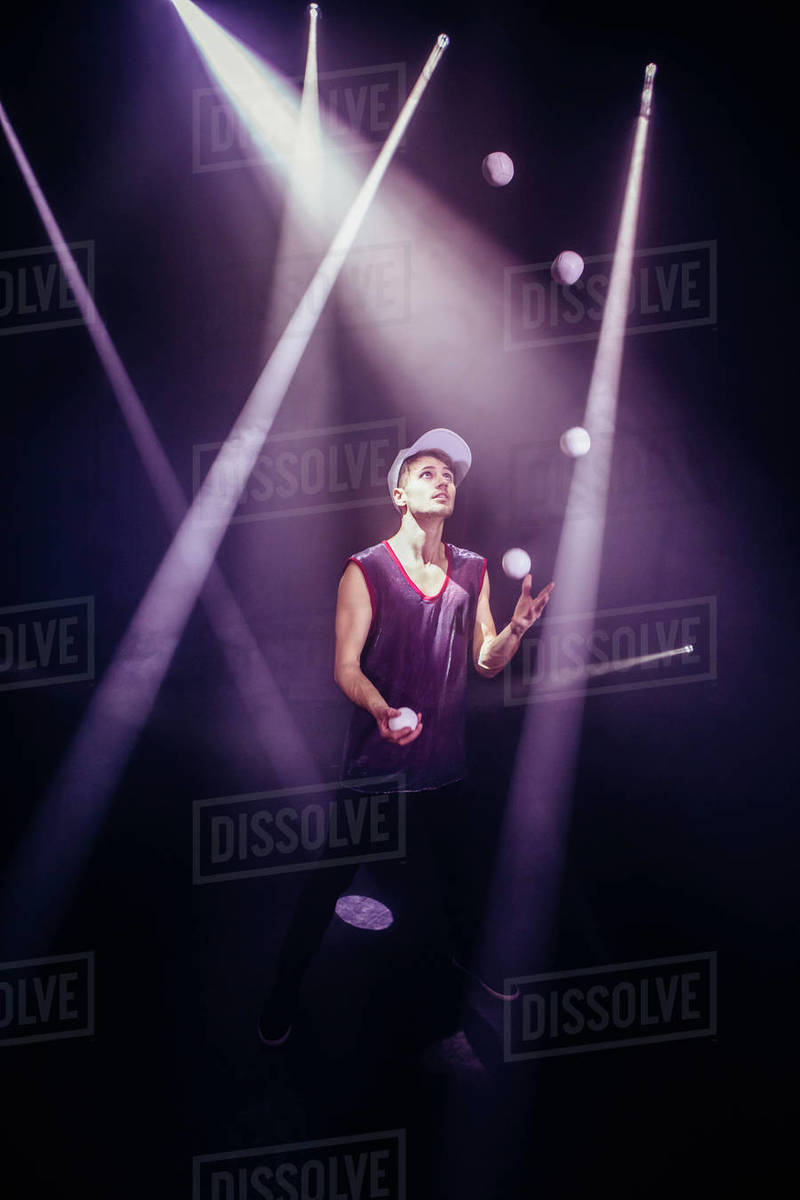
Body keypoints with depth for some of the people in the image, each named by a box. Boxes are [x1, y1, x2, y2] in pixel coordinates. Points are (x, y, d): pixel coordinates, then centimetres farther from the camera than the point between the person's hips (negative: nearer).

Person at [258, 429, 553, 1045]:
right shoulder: (367, 571, -10)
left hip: (446, 756, 4)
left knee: (456, 862, 19)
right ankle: (286, 989, 9)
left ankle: (469, 953, 43)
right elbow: (346, 666, -12)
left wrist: (516, 629, -17)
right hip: (376, 757, -4)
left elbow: (486, 662, 5)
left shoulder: (472, 572, 4)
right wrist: (380, 709, -32)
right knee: (332, 877, -2)